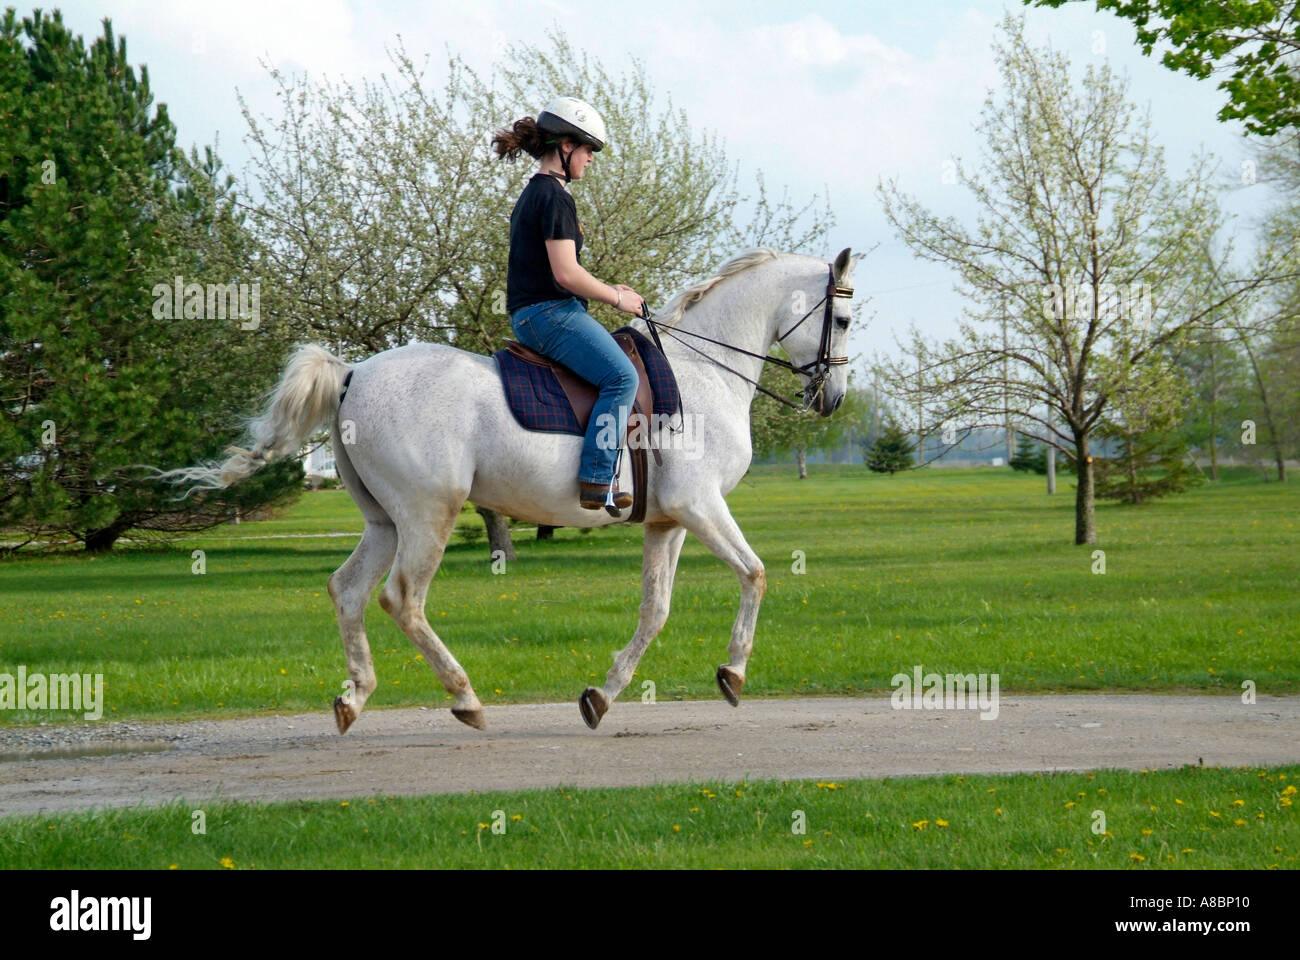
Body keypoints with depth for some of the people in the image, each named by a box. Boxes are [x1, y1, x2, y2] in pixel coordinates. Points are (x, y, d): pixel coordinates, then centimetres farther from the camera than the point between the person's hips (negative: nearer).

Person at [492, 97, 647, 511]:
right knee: (621, 376, -21)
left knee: (618, 372, 20)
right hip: (550, 311, -11)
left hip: (531, 316, 11)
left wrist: (607, 291, 17)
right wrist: (616, 297, -7)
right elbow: (566, 273, -20)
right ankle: (596, 480, -28)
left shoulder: (533, 194, 20)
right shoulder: (554, 197, -13)